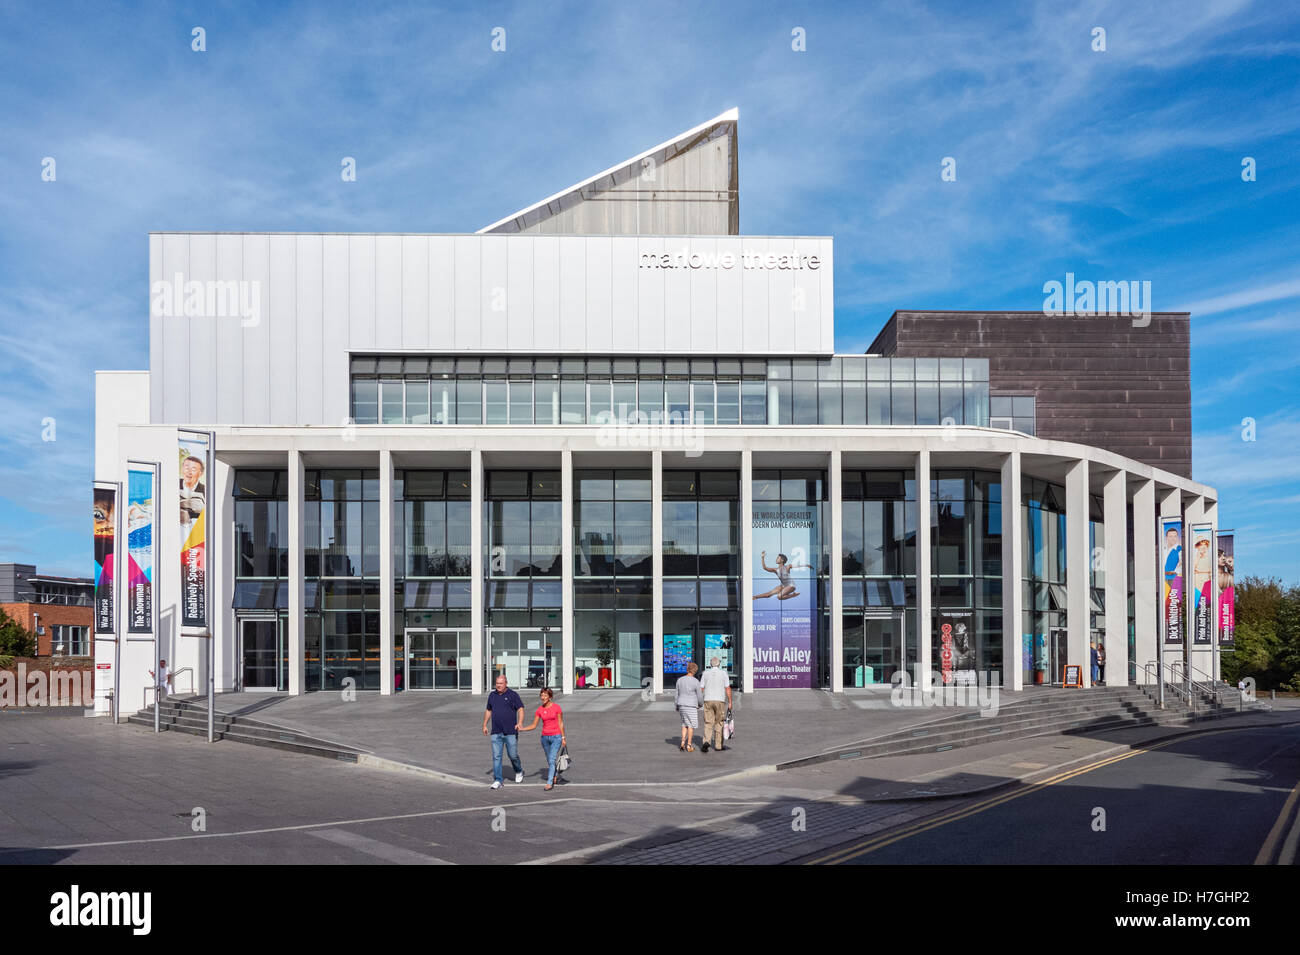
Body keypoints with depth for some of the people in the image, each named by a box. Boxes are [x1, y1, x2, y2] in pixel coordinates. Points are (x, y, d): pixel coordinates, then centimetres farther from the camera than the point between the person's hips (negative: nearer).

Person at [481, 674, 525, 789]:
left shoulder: (513, 695, -2)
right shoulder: (492, 695, 12)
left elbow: (520, 709, -7)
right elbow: (488, 711, 23)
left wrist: (520, 723, -22)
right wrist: (484, 725, 19)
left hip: (510, 732, -4)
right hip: (496, 732, 4)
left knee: (513, 755, 2)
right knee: (496, 757, -2)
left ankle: (519, 771, 31)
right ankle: (497, 781, 1)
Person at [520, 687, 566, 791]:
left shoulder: (557, 708, -8)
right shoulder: (539, 710, 1)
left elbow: (561, 723, -3)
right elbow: (534, 725, 3)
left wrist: (563, 738, -4)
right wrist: (522, 729, -12)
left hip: (556, 737, -4)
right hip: (545, 737, 4)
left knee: (552, 760, -13)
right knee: (549, 760, 15)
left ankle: (549, 783, -14)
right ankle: (555, 777, 37)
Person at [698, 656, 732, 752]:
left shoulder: (706, 673, 4)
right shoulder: (723, 673, -2)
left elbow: (701, 688, 3)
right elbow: (728, 688, -6)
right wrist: (730, 702, -2)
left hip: (708, 701, 1)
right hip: (720, 701, -1)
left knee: (708, 723, 3)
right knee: (719, 723, 10)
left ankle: (706, 741, -18)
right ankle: (718, 745, 14)